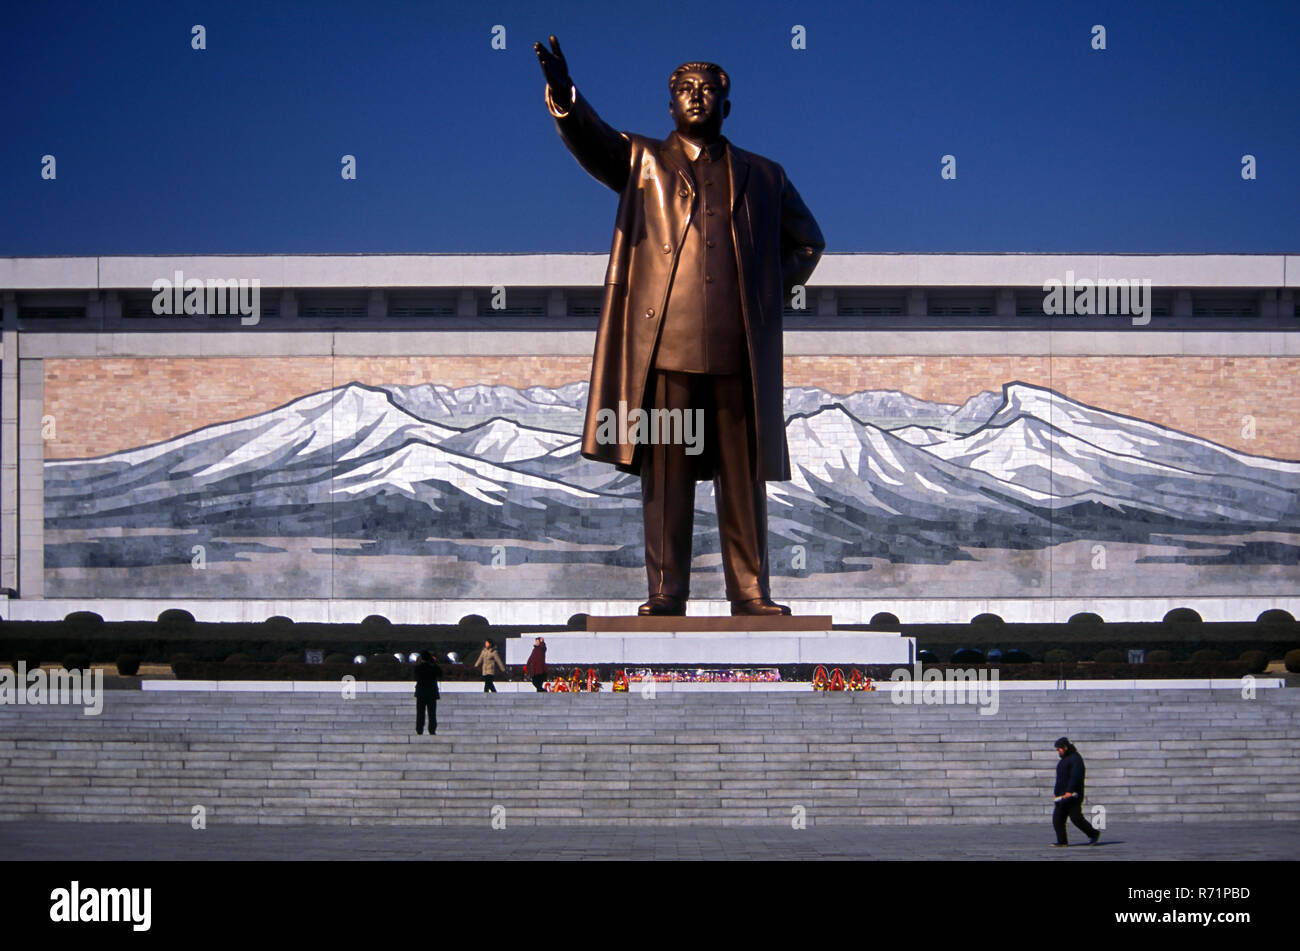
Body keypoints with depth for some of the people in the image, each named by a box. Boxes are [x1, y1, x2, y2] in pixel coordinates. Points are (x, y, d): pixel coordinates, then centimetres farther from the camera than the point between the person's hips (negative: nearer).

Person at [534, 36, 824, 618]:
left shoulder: (762, 177, 18)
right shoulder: (642, 161, 14)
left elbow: (807, 241, 28)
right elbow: (589, 138, -5)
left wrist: (773, 297, 13)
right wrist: (563, 95, -25)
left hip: (739, 350, 1)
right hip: (665, 345, -1)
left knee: (743, 474, 2)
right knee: (665, 472, -3)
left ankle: (750, 591, 6)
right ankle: (666, 593, 0)